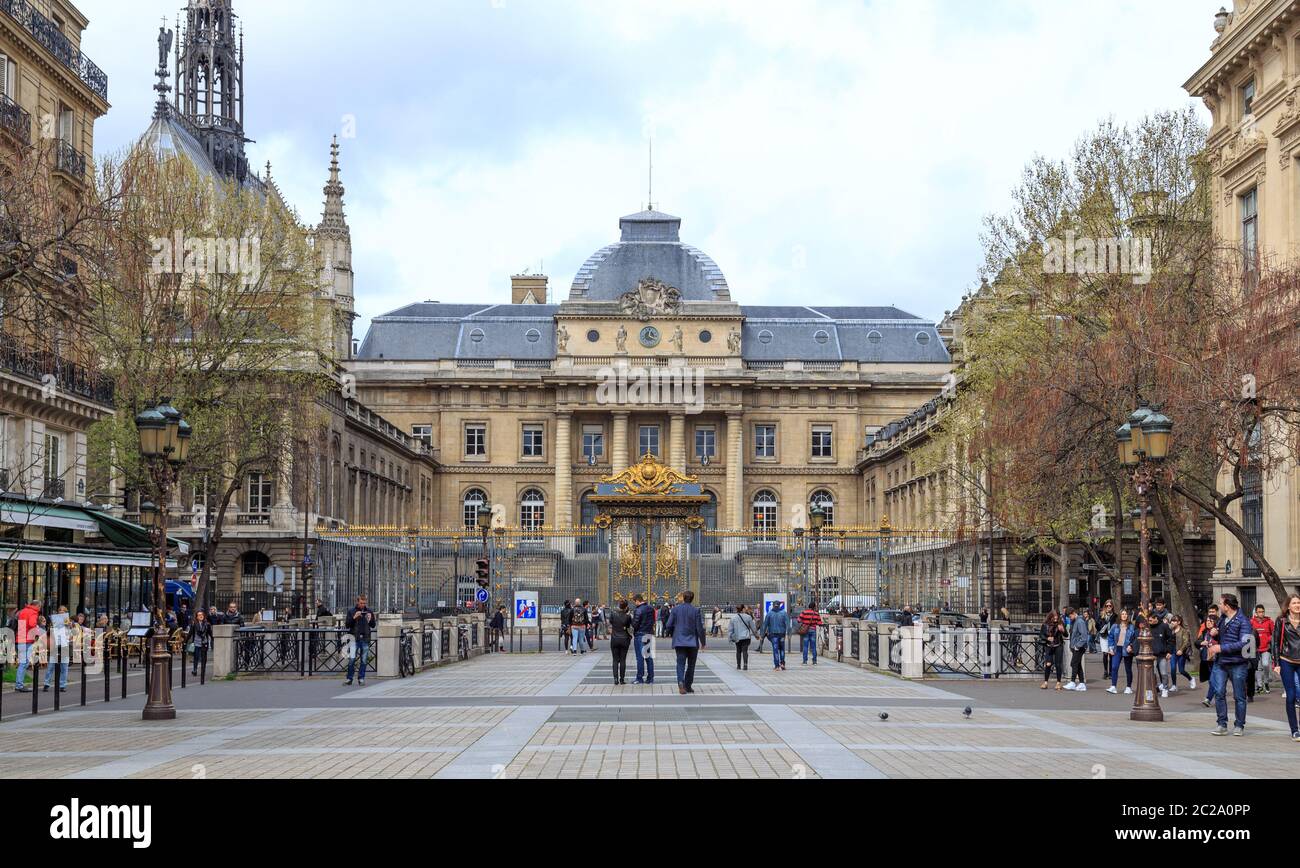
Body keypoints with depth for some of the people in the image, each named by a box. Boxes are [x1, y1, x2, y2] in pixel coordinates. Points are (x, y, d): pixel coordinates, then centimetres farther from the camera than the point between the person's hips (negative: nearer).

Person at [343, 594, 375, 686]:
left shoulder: (369, 611, 8)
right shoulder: (352, 611, 3)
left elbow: (373, 626, 11)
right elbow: (347, 625, -1)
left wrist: (370, 619, -9)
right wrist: (354, 618, -15)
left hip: (365, 638, 2)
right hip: (355, 638, -2)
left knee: (364, 660, 4)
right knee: (352, 660, -7)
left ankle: (361, 679, 12)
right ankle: (349, 679, 1)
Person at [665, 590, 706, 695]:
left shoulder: (675, 609, -2)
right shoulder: (696, 611, -6)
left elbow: (668, 625, 0)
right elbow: (700, 628, -6)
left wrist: (672, 634, 20)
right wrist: (703, 642, 6)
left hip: (679, 642, 1)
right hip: (693, 642, -1)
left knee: (680, 663, -1)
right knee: (691, 665, 12)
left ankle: (681, 682, -25)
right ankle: (688, 686, 14)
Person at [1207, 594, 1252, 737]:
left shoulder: (1243, 622, -10)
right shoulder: (1222, 619, 13)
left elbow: (1244, 644, -19)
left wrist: (1221, 648, -18)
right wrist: (1214, 635, 3)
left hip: (1237, 664, -6)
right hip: (1220, 663, 6)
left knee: (1239, 696, 4)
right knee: (1219, 692, -4)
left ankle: (1239, 726, 14)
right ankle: (1222, 725, 2)